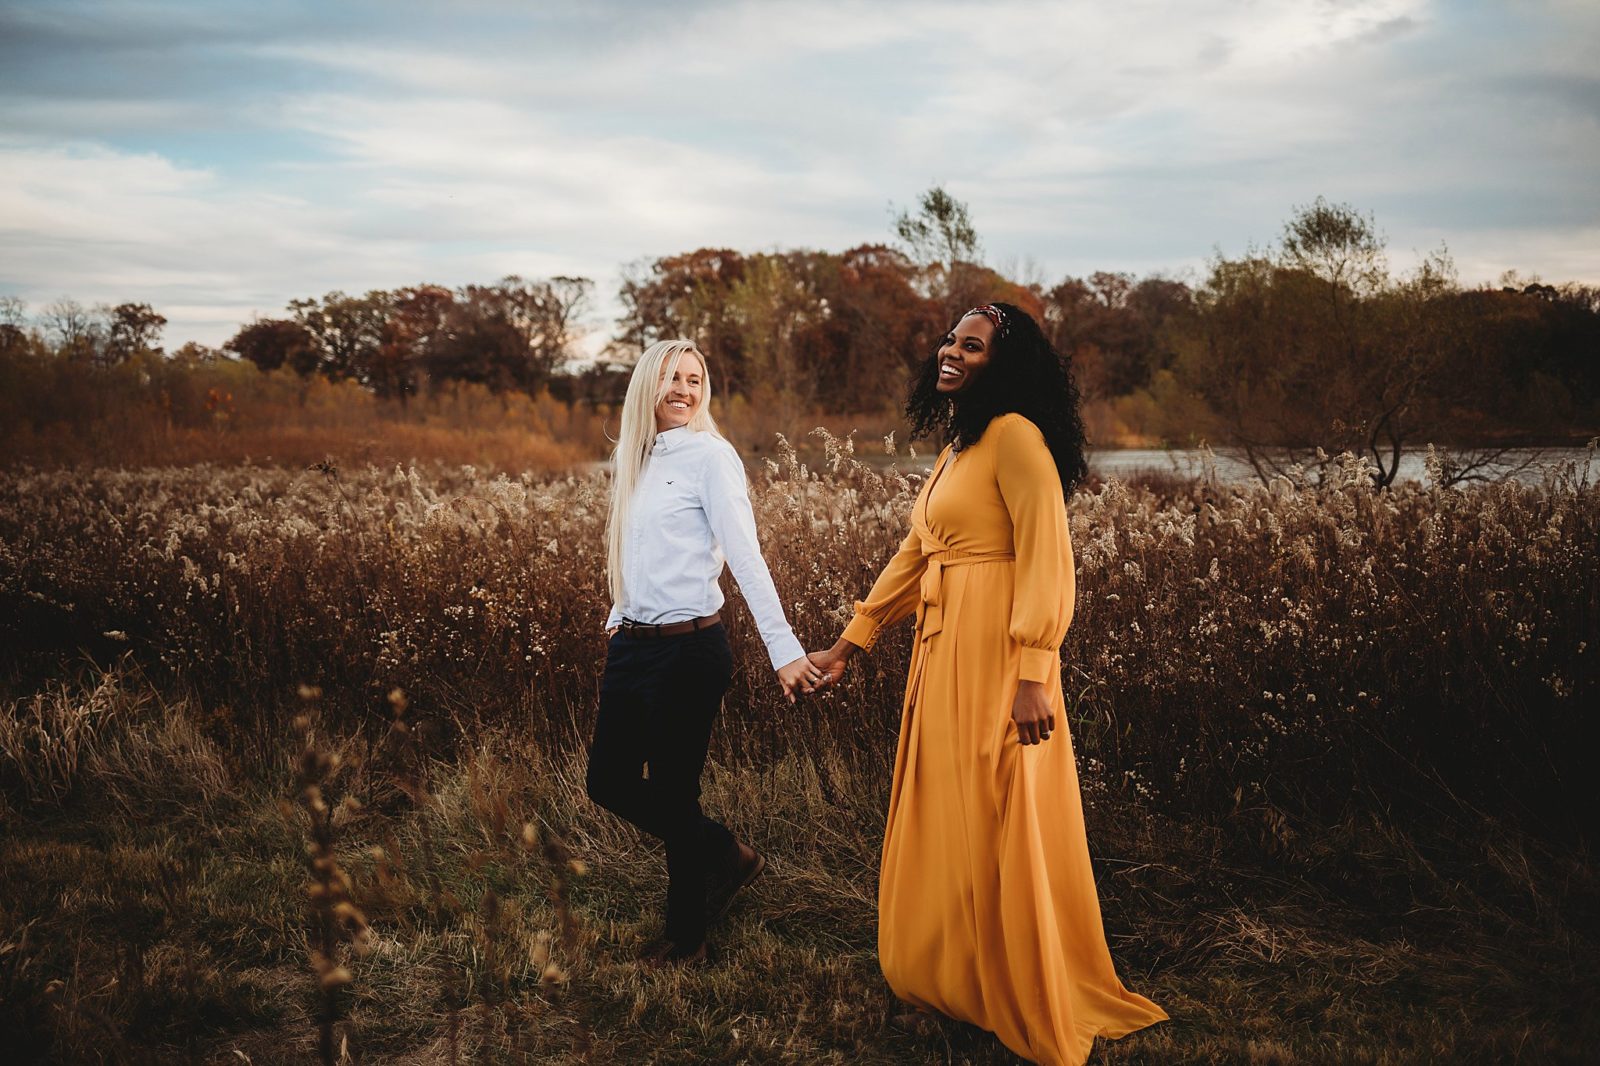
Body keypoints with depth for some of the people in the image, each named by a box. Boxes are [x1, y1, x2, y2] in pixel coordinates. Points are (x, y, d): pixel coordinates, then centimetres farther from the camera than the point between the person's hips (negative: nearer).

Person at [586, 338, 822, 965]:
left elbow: (746, 558, -16)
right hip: (630, 647, 8)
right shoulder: (635, 460, 12)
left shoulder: (711, 455, -9)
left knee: (673, 793, 3)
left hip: (688, 650, -8)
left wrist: (784, 649, -21)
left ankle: (686, 937, 22)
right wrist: (619, 617, 18)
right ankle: (726, 856, 31)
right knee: (609, 781, 12)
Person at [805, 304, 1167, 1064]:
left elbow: (1047, 559, -19)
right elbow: (913, 556, 19)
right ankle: (953, 984, 30)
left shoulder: (1015, 435, -12)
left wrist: (1032, 676, -26)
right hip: (942, 656, 9)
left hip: (995, 658, -9)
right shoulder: (958, 448, 17)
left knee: (995, 828, 1)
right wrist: (846, 646, 17)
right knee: (943, 822, 15)